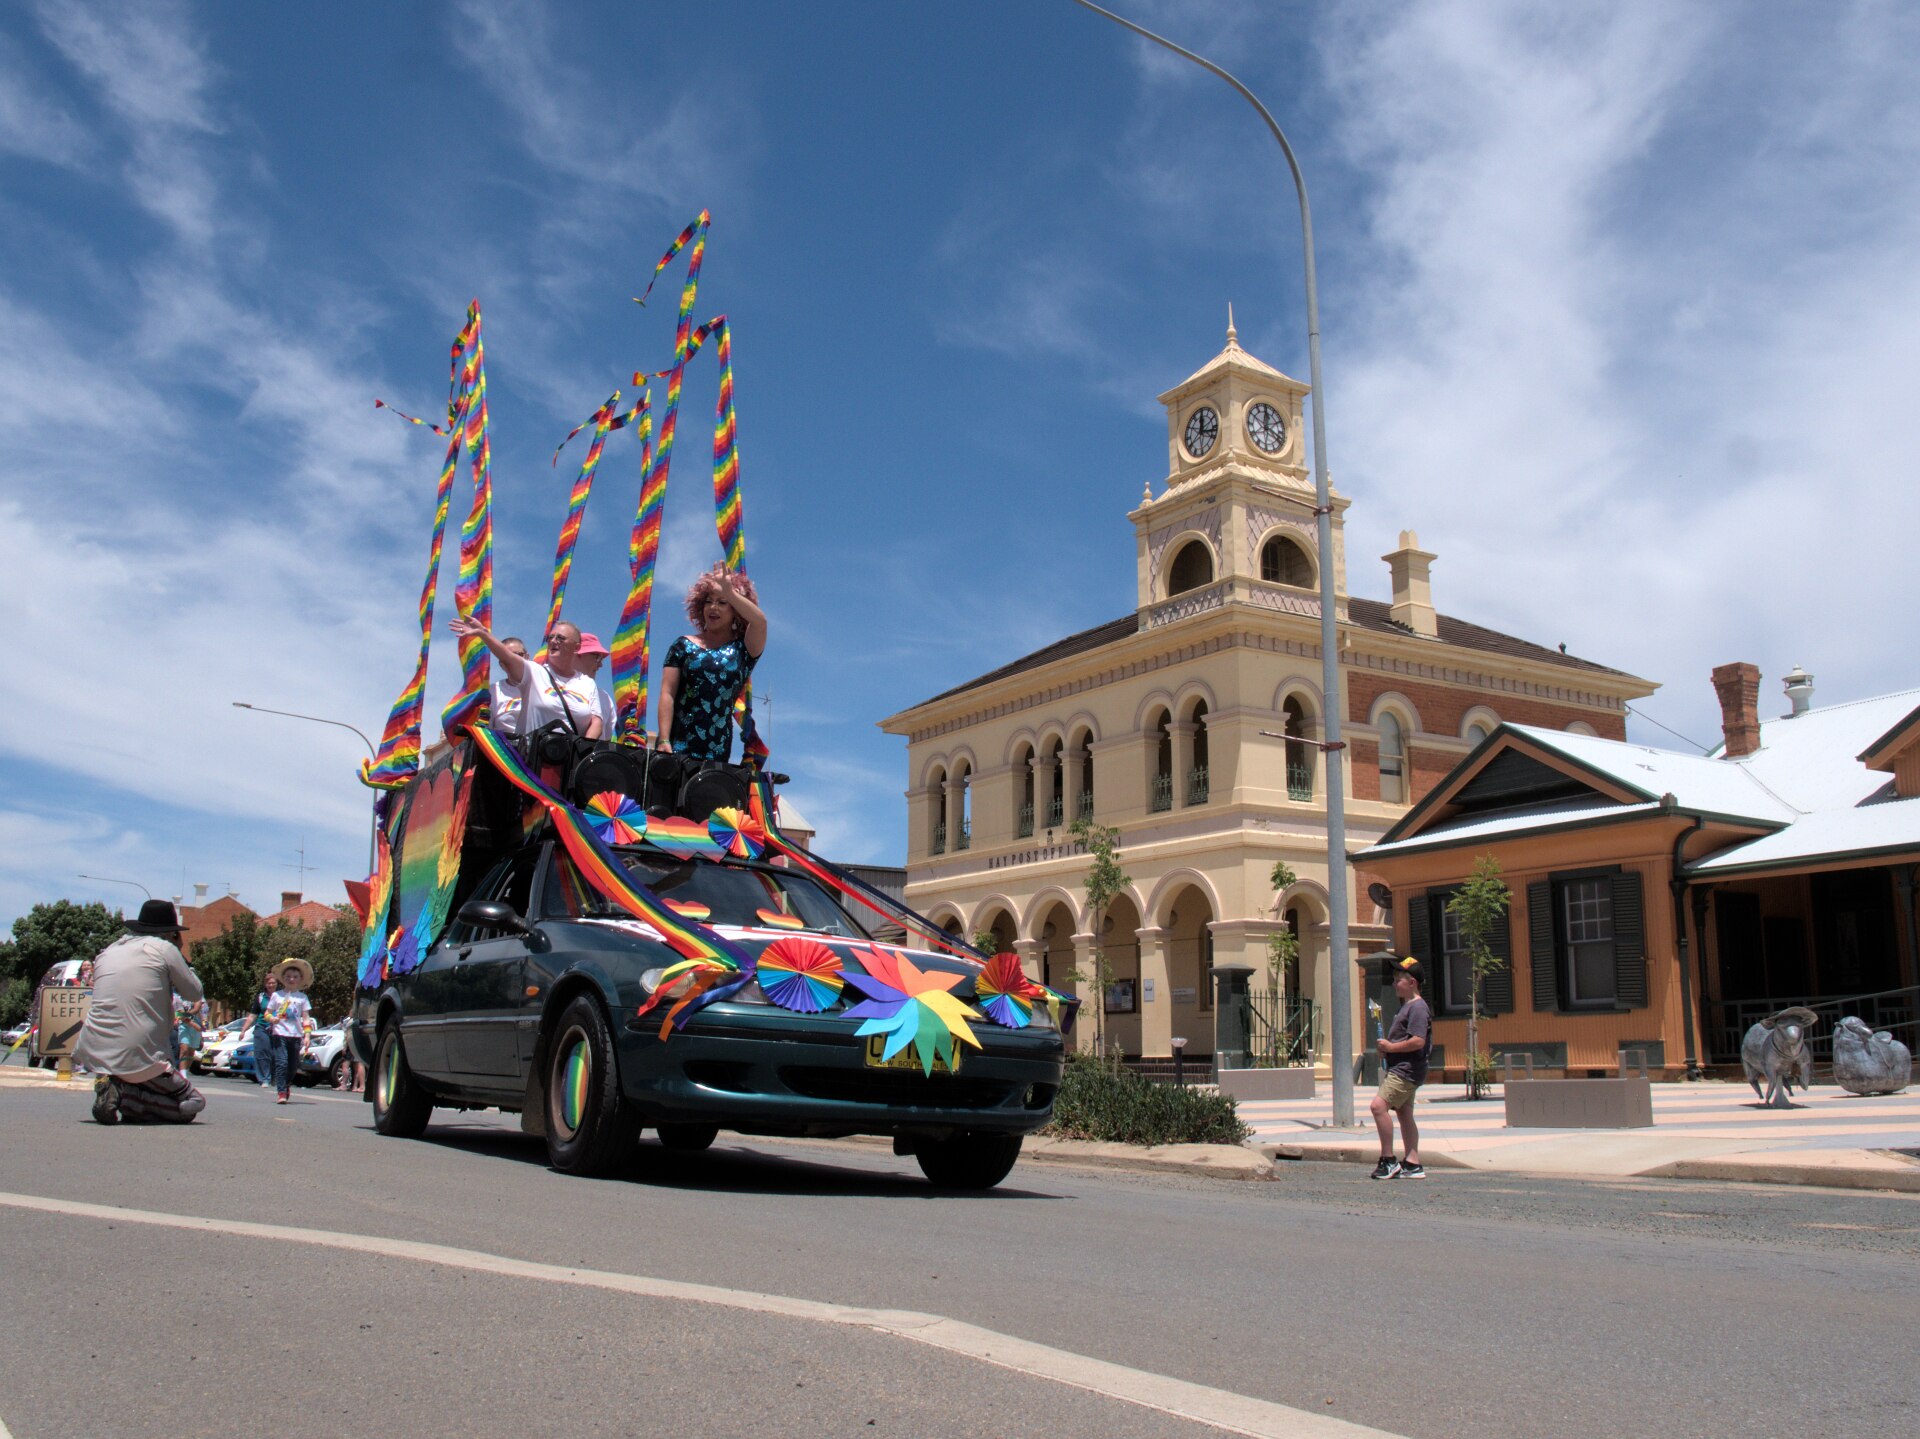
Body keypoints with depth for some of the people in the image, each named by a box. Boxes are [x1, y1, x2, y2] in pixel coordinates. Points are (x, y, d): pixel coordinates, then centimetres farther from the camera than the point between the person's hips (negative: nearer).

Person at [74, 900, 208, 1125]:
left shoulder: (107, 951, 16)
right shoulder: (164, 949, -1)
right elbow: (195, 993, 6)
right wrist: (180, 956, 19)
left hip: (93, 1053, 7)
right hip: (139, 1058, -7)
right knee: (193, 1103, 5)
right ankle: (122, 1092, -14)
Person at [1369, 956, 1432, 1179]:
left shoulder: (1417, 1007, -14)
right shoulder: (1407, 1006, 18)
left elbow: (1418, 1041, -24)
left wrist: (1391, 1047, -15)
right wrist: (1386, 1049, 11)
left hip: (1406, 1070, -11)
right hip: (1401, 1069, 11)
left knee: (1378, 1105, -19)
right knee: (1404, 1114, 11)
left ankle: (1388, 1160, -13)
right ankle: (1413, 1163, 14)